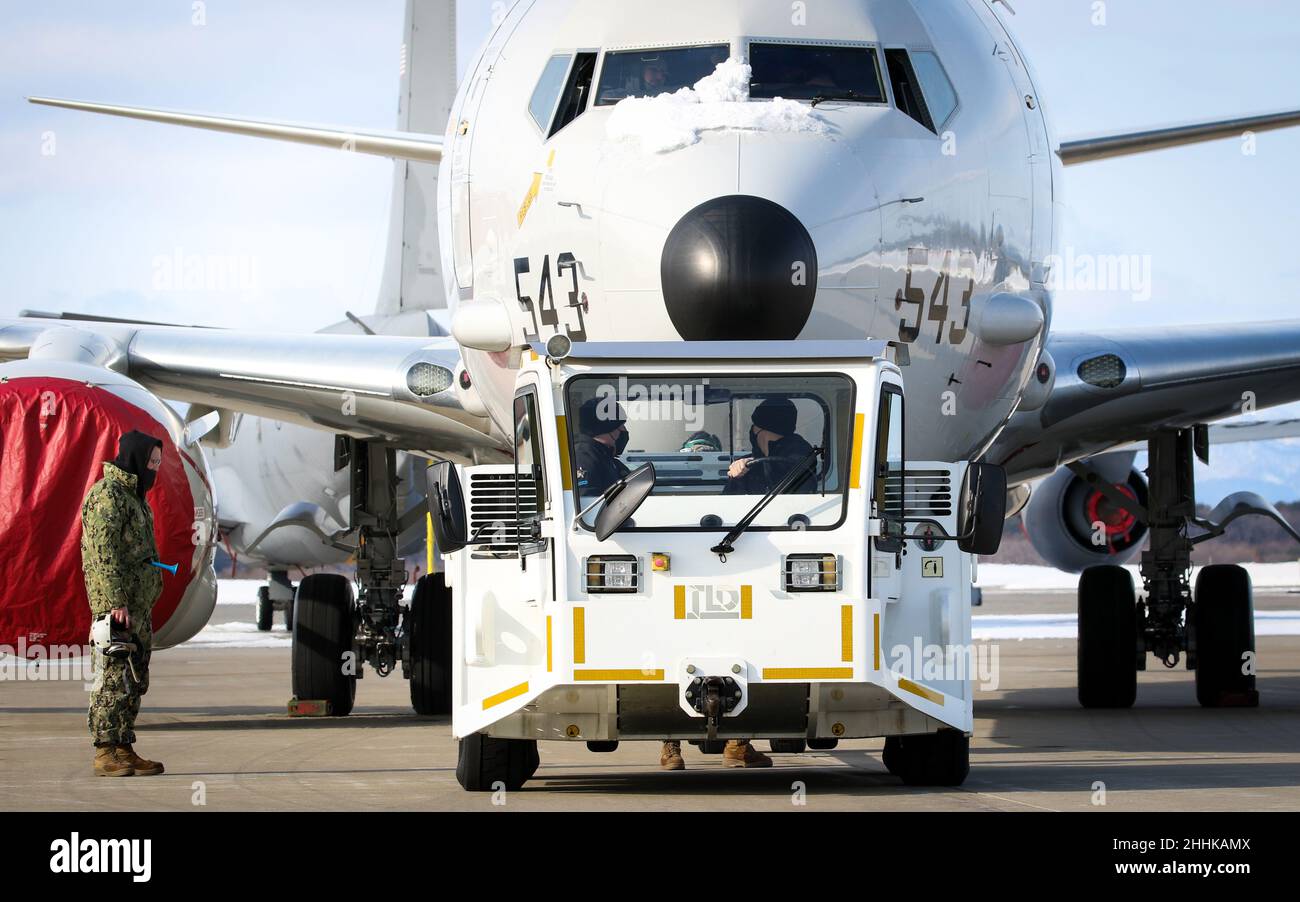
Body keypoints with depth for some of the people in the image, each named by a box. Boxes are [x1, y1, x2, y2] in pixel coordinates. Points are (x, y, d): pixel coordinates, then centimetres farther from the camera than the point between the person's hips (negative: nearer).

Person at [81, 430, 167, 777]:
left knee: (135, 681, 10)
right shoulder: (108, 494, -11)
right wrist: (116, 602, -23)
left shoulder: (134, 495, 20)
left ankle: (124, 749, 13)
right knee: (114, 677, -10)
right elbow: (104, 552, -18)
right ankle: (106, 752, -9)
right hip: (118, 604, -10)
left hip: (138, 606, 10)